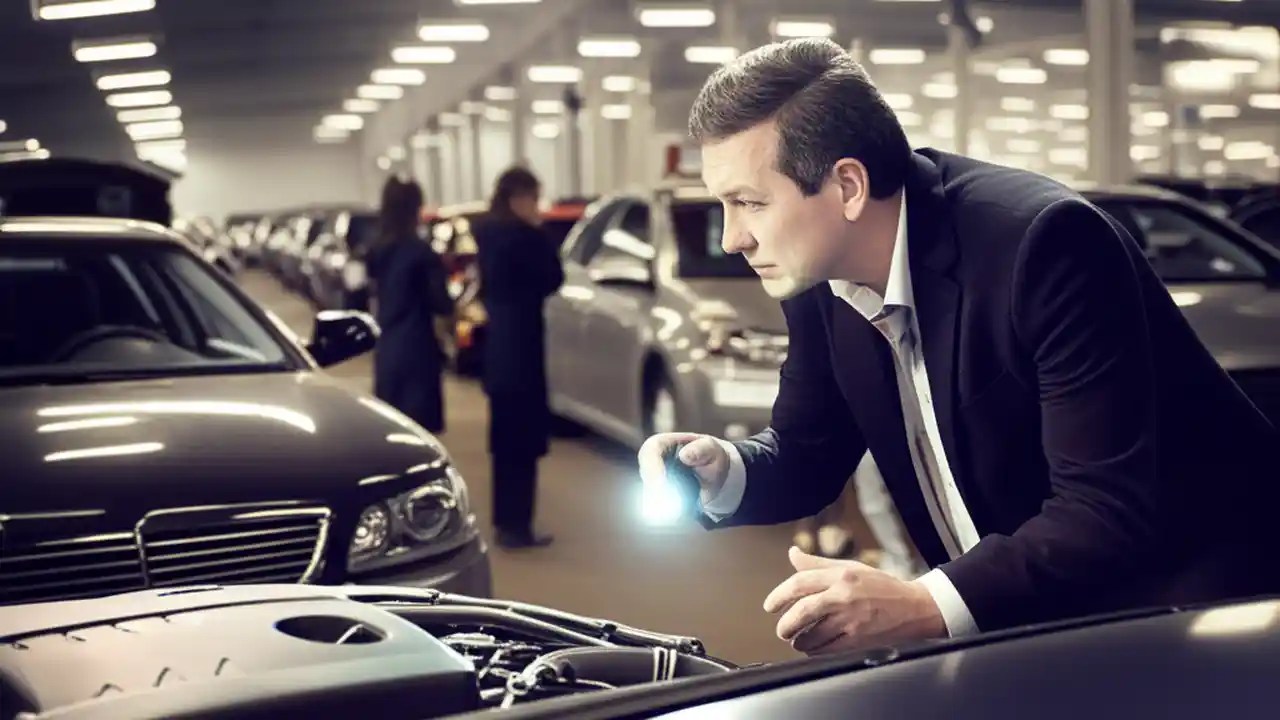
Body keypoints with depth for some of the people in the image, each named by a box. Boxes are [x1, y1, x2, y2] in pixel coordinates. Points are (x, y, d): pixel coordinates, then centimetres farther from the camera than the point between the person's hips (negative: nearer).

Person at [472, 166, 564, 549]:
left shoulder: (486, 234, 9)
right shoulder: (524, 236, -17)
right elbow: (552, 279, -8)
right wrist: (540, 234, -4)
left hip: (497, 345, 9)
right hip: (520, 344, -9)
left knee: (505, 438, 15)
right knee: (524, 440, -3)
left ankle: (504, 521, 22)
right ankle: (516, 526, -1)